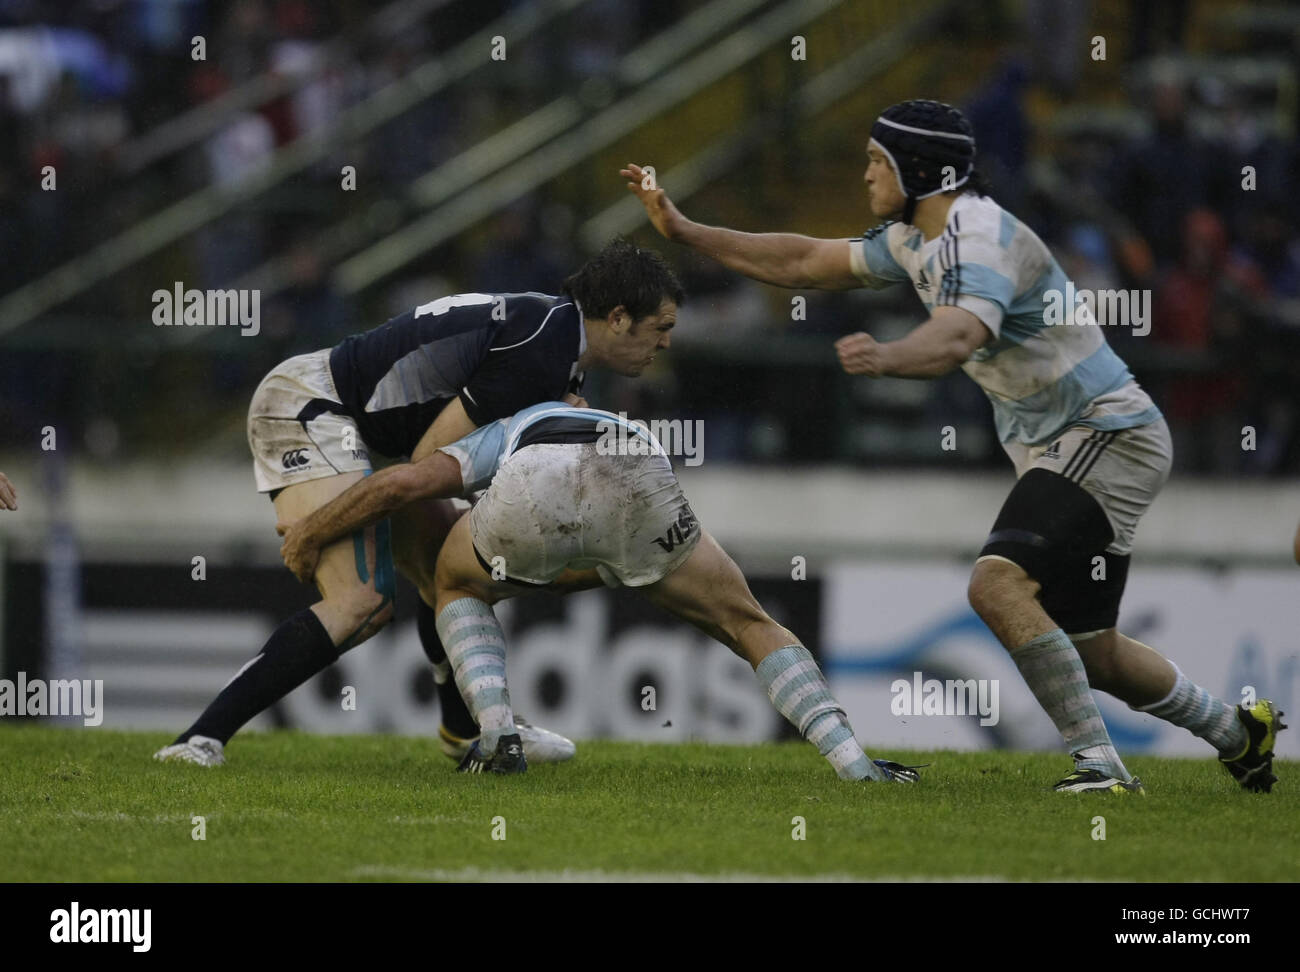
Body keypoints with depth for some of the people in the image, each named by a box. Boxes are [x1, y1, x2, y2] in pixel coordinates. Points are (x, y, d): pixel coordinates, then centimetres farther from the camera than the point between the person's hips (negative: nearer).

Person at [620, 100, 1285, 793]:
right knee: (1086, 649, 12)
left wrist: (886, 358, -60)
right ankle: (1239, 734, 31)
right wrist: (683, 231, 18)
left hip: (1108, 436, -10)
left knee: (999, 585, -26)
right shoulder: (915, 240, 10)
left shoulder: (981, 238, -20)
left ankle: (1098, 761, -24)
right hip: (1056, 449, 10)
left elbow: (957, 338, -40)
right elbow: (806, 263, 19)